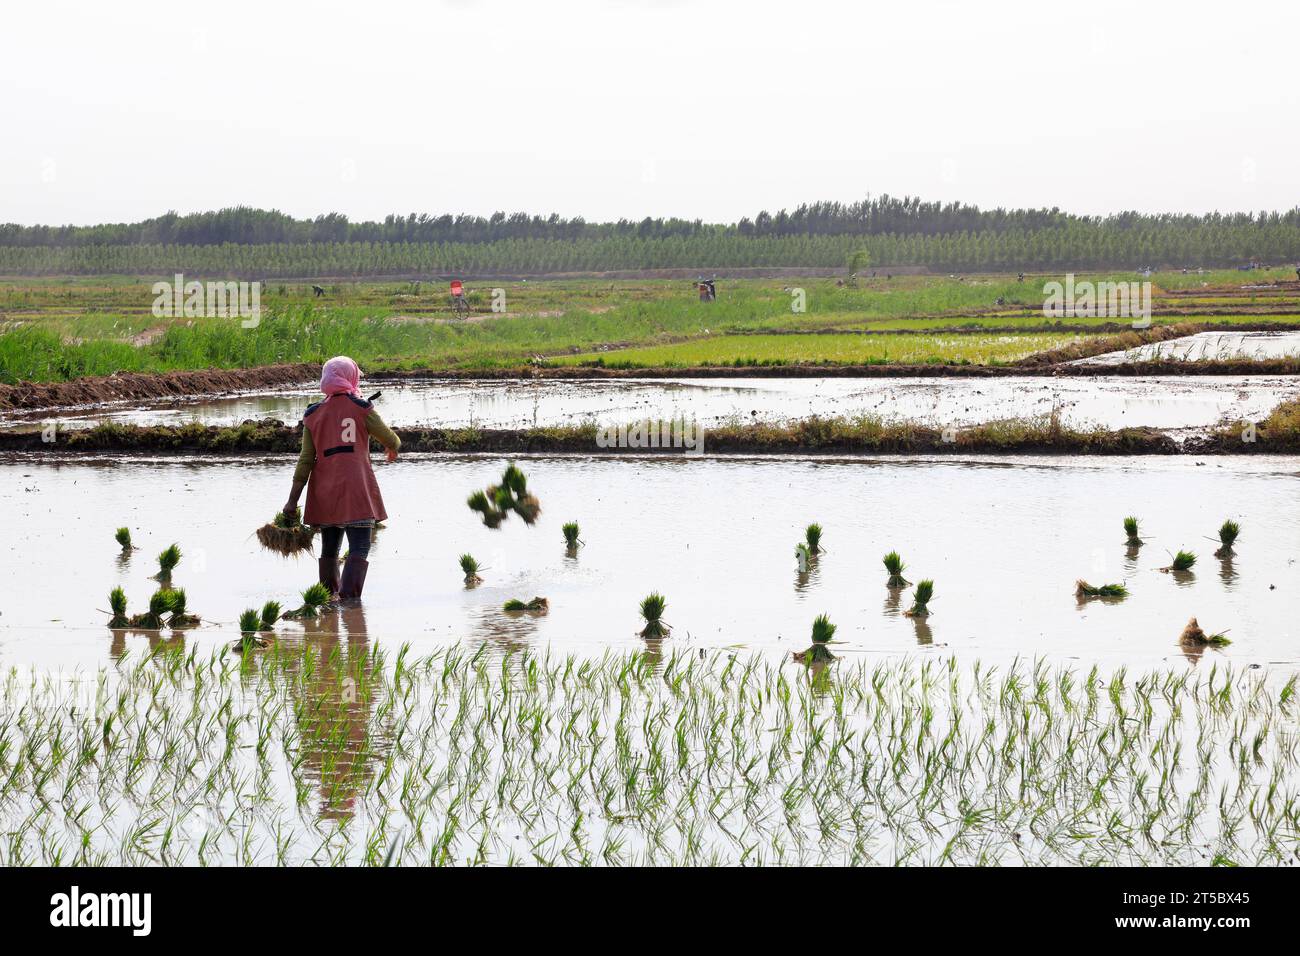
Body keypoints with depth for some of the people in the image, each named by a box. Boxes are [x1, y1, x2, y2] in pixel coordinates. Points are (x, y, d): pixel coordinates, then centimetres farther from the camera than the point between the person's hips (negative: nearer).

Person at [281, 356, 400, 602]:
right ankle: (350, 596, -23)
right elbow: (391, 440, 9)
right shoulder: (361, 409, -1)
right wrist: (393, 449, 34)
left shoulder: (313, 415, 8)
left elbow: (305, 460, 4)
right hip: (357, 489, -4)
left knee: (329, 548, 16)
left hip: (324, 492, 4)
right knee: (359, 548, -8)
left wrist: (293, 499, 4)